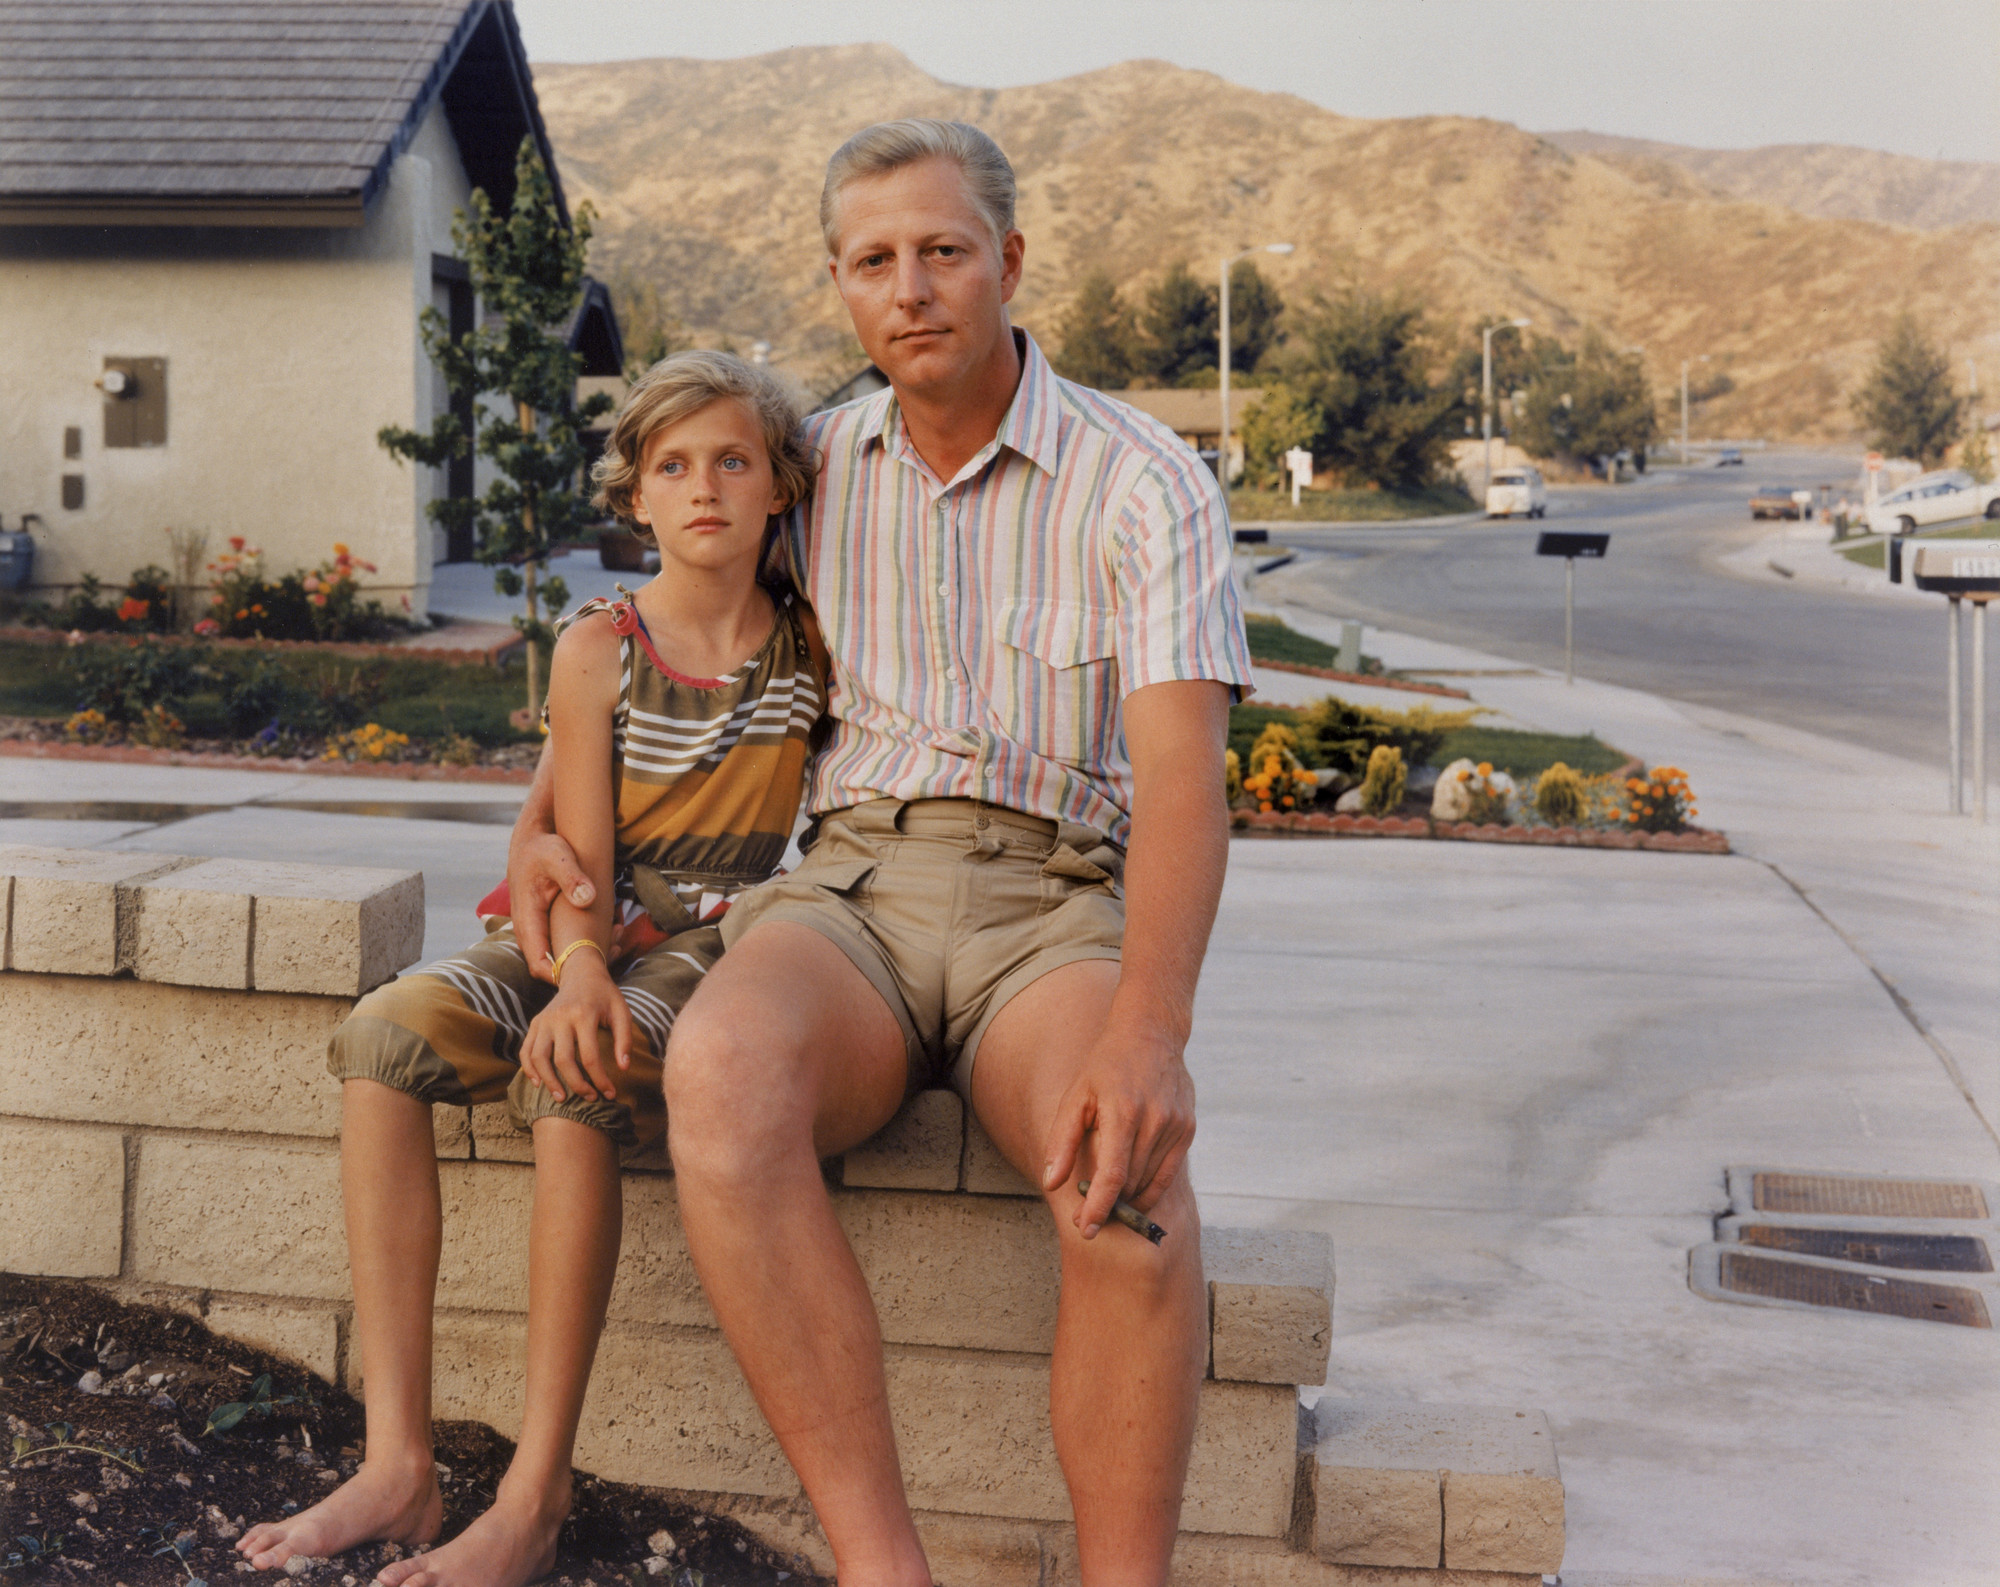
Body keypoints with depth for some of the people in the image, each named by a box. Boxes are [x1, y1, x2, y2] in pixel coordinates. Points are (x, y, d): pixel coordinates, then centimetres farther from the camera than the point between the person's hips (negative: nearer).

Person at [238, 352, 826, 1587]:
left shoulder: (812, 646, 3)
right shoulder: (598, 649, 2)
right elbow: (580, 860, -4)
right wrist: (580, 971, -26)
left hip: (710, 947, -2)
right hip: (578, 935, 2)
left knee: (577, 1080, -35)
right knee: (388, 1032, -28)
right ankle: (399, 1464, -30)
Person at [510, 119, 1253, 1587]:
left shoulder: (1145, 485, -2)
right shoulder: (813, 470, 13)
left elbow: (1182, 779, -15)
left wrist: (1149, 1027, -33)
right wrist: (538, 825, 9)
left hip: (1055, 911, -2)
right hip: (849, 894, 3)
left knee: (1124, 1164, -39)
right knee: (722, 1072, -36)